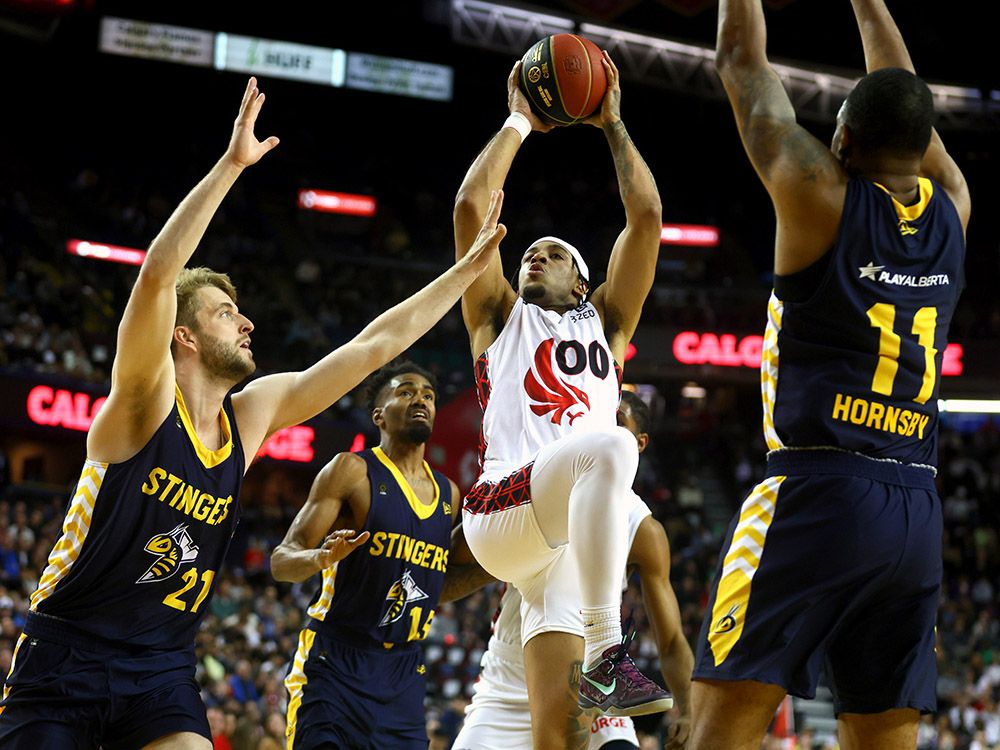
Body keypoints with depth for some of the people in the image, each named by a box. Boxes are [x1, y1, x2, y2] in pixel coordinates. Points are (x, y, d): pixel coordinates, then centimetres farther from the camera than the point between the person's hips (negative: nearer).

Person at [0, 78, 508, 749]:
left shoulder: (254, 414, 5)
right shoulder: (146, 400, -12)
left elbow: (373, 345, 10)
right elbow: (158, 273, -30)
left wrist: (473, 265, 12)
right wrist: (231, 165, -33)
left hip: (162, 668, 5)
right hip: (66, 656, -5)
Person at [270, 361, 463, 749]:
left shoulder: (448, 494, 14)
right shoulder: (352, 470, -5)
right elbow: (281, 560, -10)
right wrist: (322, 558, -31)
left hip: (403, 673, 6)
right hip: (335, 662, -6)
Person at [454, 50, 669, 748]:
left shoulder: (603, 322, 30)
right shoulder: (501, 318, 24)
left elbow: (646, 217, 21)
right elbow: (471, 207, 13)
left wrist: (613, 125, 25)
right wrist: (519, 121, 21)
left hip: (566, 537, 3)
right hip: (501, 512, -3)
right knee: (607, 446, -35)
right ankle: (605, 657, -37)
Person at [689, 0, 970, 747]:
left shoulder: (822, 193, -5)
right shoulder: (950, 210, 9)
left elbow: (742, 62, 7)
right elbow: (903, 101, 27)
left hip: (817, 495, -5)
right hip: (918, 515, 6)